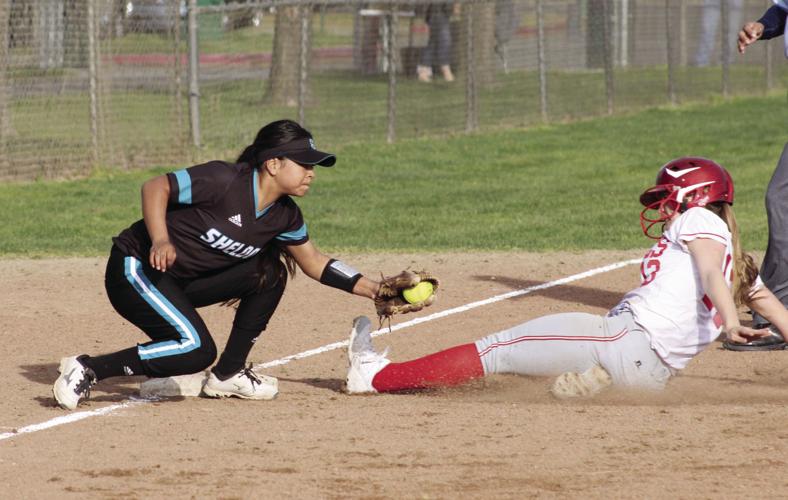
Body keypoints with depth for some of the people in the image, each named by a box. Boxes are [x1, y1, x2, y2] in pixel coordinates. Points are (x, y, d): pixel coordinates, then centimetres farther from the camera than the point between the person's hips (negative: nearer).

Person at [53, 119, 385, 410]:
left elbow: (314, 262, 15)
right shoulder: (225, 182, -22)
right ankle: (87, 370, -17)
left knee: (270, 273, -2)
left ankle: (227, 376, 6)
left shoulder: (283, 216, 1)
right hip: (136, 270, -8)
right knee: (197, 349, -25)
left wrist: (369, 288, 7)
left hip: (184, 284, 8)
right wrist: (160, 241, -34)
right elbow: (155, 188, -20)